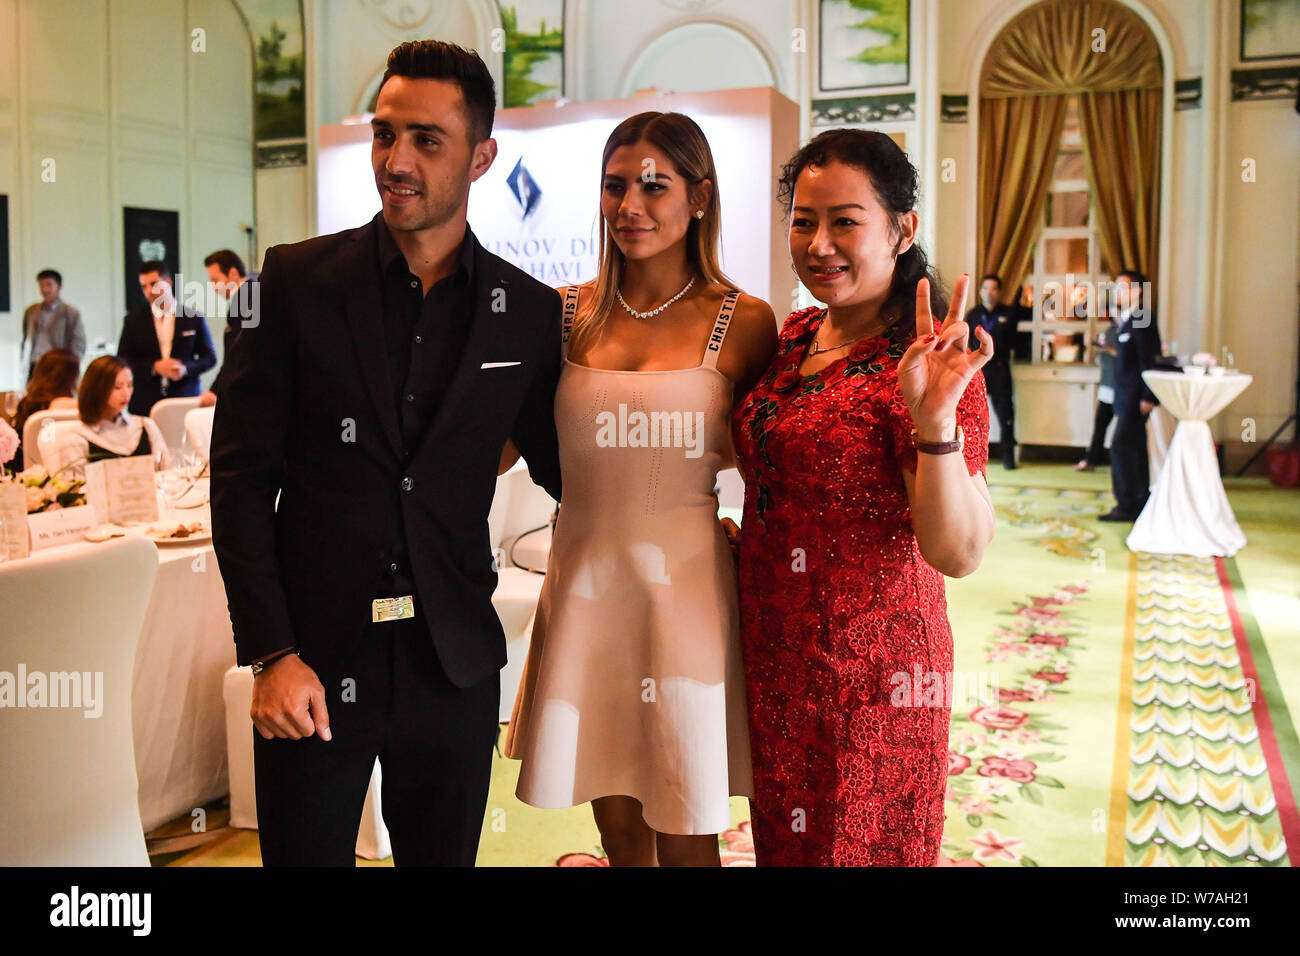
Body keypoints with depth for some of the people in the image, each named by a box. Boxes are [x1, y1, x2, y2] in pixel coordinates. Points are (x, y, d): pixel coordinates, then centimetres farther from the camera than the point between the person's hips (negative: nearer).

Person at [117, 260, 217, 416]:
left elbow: (209, 358, 9)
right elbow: (122, 360, 6)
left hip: (185, 401, -1)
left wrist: (186, 368, -10)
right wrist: (154, 367, -9)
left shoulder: (194, 318, 6)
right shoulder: (133, 320, 9)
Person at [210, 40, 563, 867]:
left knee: (444, 853, 15)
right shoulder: (299, 279, -3)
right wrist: (271, 653, -9)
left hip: (454, 662, 2)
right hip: (313, 655, -1)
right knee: (305, 850, 9)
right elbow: (241, 473, -4)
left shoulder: (529, 311, 1)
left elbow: (558, 464, 13)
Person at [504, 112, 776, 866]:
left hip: (685, 585, -3)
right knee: (617, 825, 15)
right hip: (586, 583, 3)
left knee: (686, 839, 8)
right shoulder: (567, 314, 4)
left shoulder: (742, 322, -4)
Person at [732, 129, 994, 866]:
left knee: (854, 846, 12)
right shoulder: (797, 335, 3)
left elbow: (959, 554, -25)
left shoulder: (927, 359, -18)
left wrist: (934, 421, -37)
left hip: (868, 668, -6)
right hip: (774, 654, 7)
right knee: (783, 840, 22)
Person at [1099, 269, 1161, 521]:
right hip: (1126, 395, 10)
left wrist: (1147, 397, -20)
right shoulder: (1126, 319, 14)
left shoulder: (1141, 319, -14)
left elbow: (1149, 359, -17)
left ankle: (1127, 505, -6)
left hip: (1136, 394, -10)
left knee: (1121, 446, -11)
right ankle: (1141, 504, 20)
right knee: (1135, 448, 13)